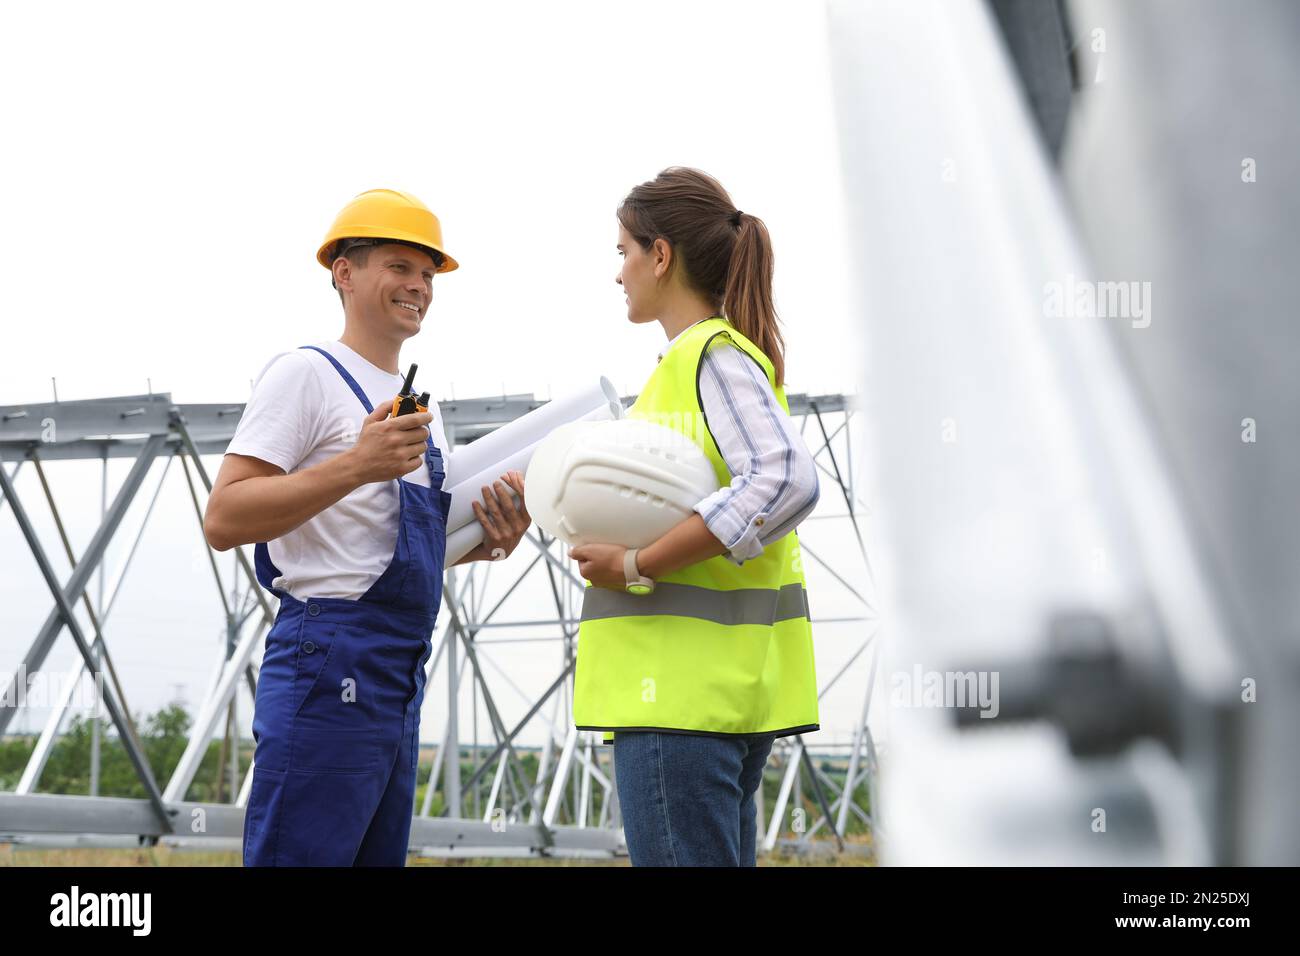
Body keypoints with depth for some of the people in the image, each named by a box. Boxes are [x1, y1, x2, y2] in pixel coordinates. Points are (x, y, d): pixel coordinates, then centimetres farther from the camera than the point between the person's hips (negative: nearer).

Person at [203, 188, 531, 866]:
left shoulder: (420, 404, 21)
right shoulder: (307, 373, -5)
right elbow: (223, 520, -15)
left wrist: (483, 543, 8)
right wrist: (358, 465, -24)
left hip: (399, 677, 9)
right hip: (329, 664, -9)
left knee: (380, 855, 11)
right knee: (300, 855, -11)